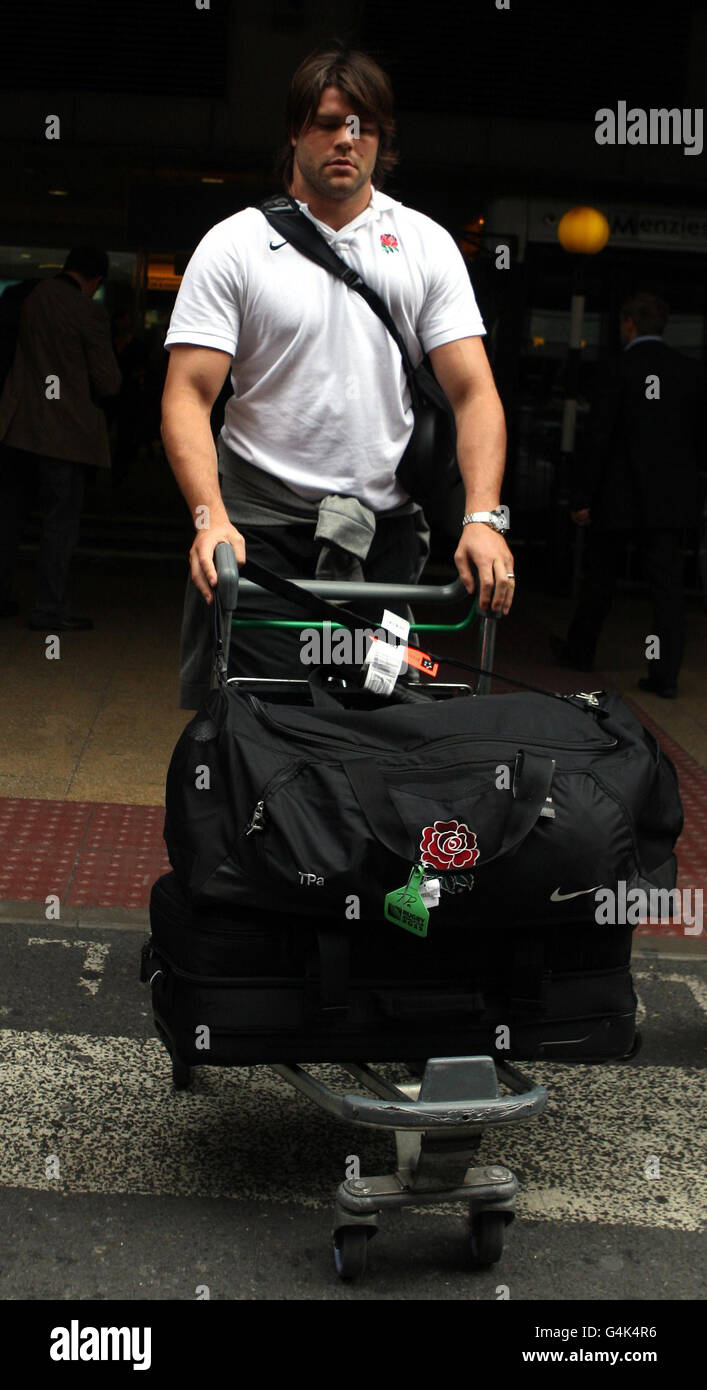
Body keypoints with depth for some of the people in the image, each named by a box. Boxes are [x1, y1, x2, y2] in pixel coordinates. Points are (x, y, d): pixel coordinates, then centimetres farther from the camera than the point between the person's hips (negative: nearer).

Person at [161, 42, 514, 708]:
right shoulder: (234, 245, 1)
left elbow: (472, 390, 1)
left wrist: (482, 517, -14)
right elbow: (188, 396, -6)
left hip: (389, 523, 2)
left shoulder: (427, 244, 7)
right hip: (262, 524, -2)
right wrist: (211, 518, -23)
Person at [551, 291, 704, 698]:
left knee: (601, 577, 14)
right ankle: (666, 674, -4)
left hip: (621, 496, -3)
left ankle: (580, 650, 30)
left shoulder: (617, 373, -10)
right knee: (668, 582, 1)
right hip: (673, 497, 3)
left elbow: (598, 440, -11)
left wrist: (582, 497, -7)